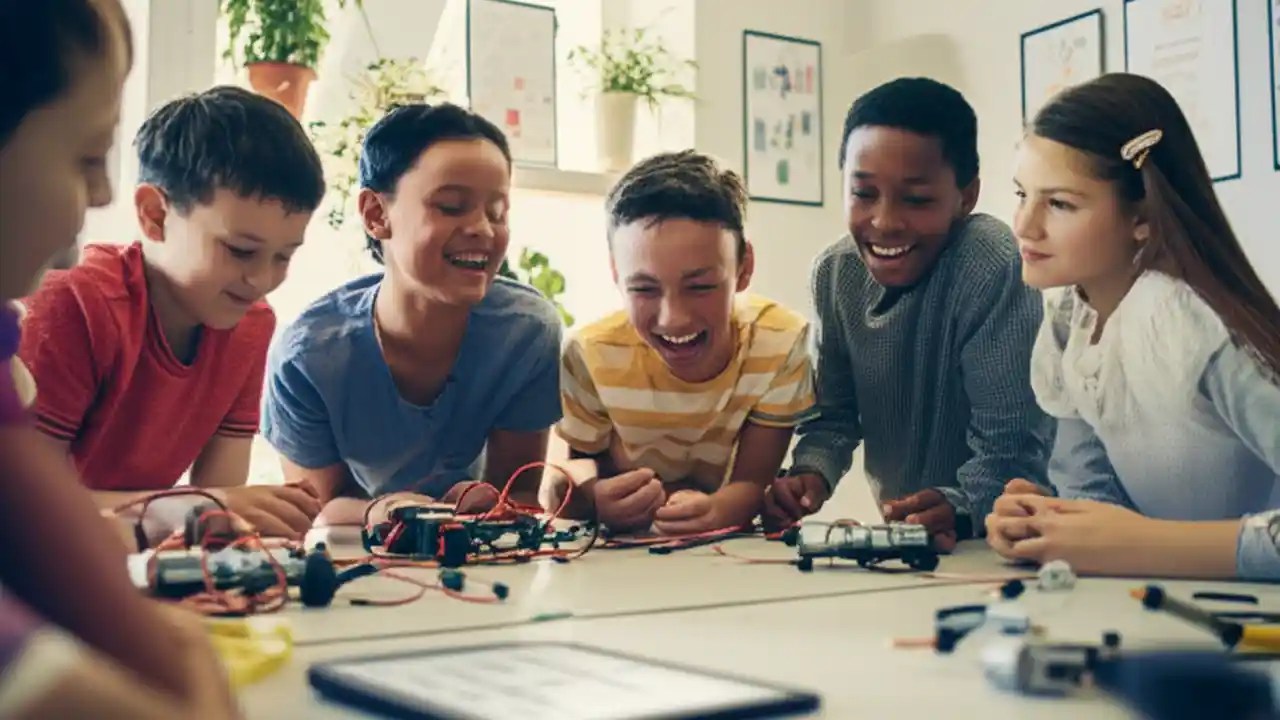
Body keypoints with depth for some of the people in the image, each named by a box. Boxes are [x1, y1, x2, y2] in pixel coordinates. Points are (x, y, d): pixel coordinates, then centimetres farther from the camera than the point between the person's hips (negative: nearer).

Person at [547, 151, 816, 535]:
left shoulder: (781, 343, -20)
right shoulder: (593, 355, -20)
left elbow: (754, 482, -17)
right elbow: (579, 463, -11)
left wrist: (714, 510, -40)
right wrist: (594, 500, -35)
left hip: (726, 551, 0)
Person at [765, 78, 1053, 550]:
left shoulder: (993, 267, -19)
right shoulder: (835, 273, -3)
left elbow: (1009, 451, -19)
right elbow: (834, 415, 5)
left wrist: (958, 511, -36)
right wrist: (810, 475, -12)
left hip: (991, 546, -4)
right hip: (894, 531, 4)